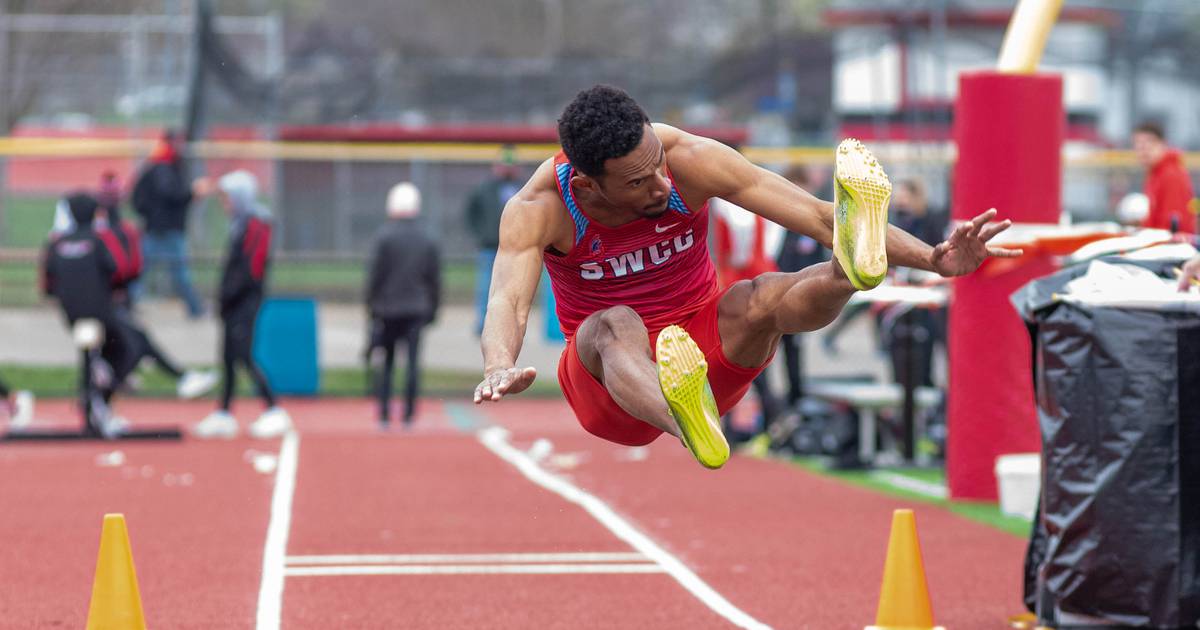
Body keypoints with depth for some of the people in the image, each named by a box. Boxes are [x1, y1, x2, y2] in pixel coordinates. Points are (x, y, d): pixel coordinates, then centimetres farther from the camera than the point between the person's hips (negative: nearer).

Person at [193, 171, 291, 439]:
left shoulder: (255, 223, -13)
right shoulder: (240, 223, 16)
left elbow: (250, 267, -20)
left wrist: (228, 295, -17)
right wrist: (224, 297, 11)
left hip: (246, 298, -10)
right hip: (236, 303, 10)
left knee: (244, 356, -12)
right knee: (229, 357, 11)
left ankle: (274, 412, -10)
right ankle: (224, 415, 16)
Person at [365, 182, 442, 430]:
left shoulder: (384, 237, -6)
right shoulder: (428, 242, 4)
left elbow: (374, 274, -7)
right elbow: (434, 279, 7)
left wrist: (372, 305, 1)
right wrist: (431, 310, 14)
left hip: (387, 309, -2)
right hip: (416, 310, 2)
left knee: (385, 363, 7)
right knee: (413, 362, 1)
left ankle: (384, 416, 3)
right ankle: (408, 416, -2)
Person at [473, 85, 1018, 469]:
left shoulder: (691, 162, -16)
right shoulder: (539, 209, -21)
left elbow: (814, 214, -18)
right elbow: (508, 300, -37)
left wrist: (932, 259, -26)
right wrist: (500, 368, -60)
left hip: (705, 350, 3)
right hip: (607, 366, -2)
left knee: (755, 298, -30)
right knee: (617, 325, -38)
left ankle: (852, 267, -63)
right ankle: (689, 427, -70)